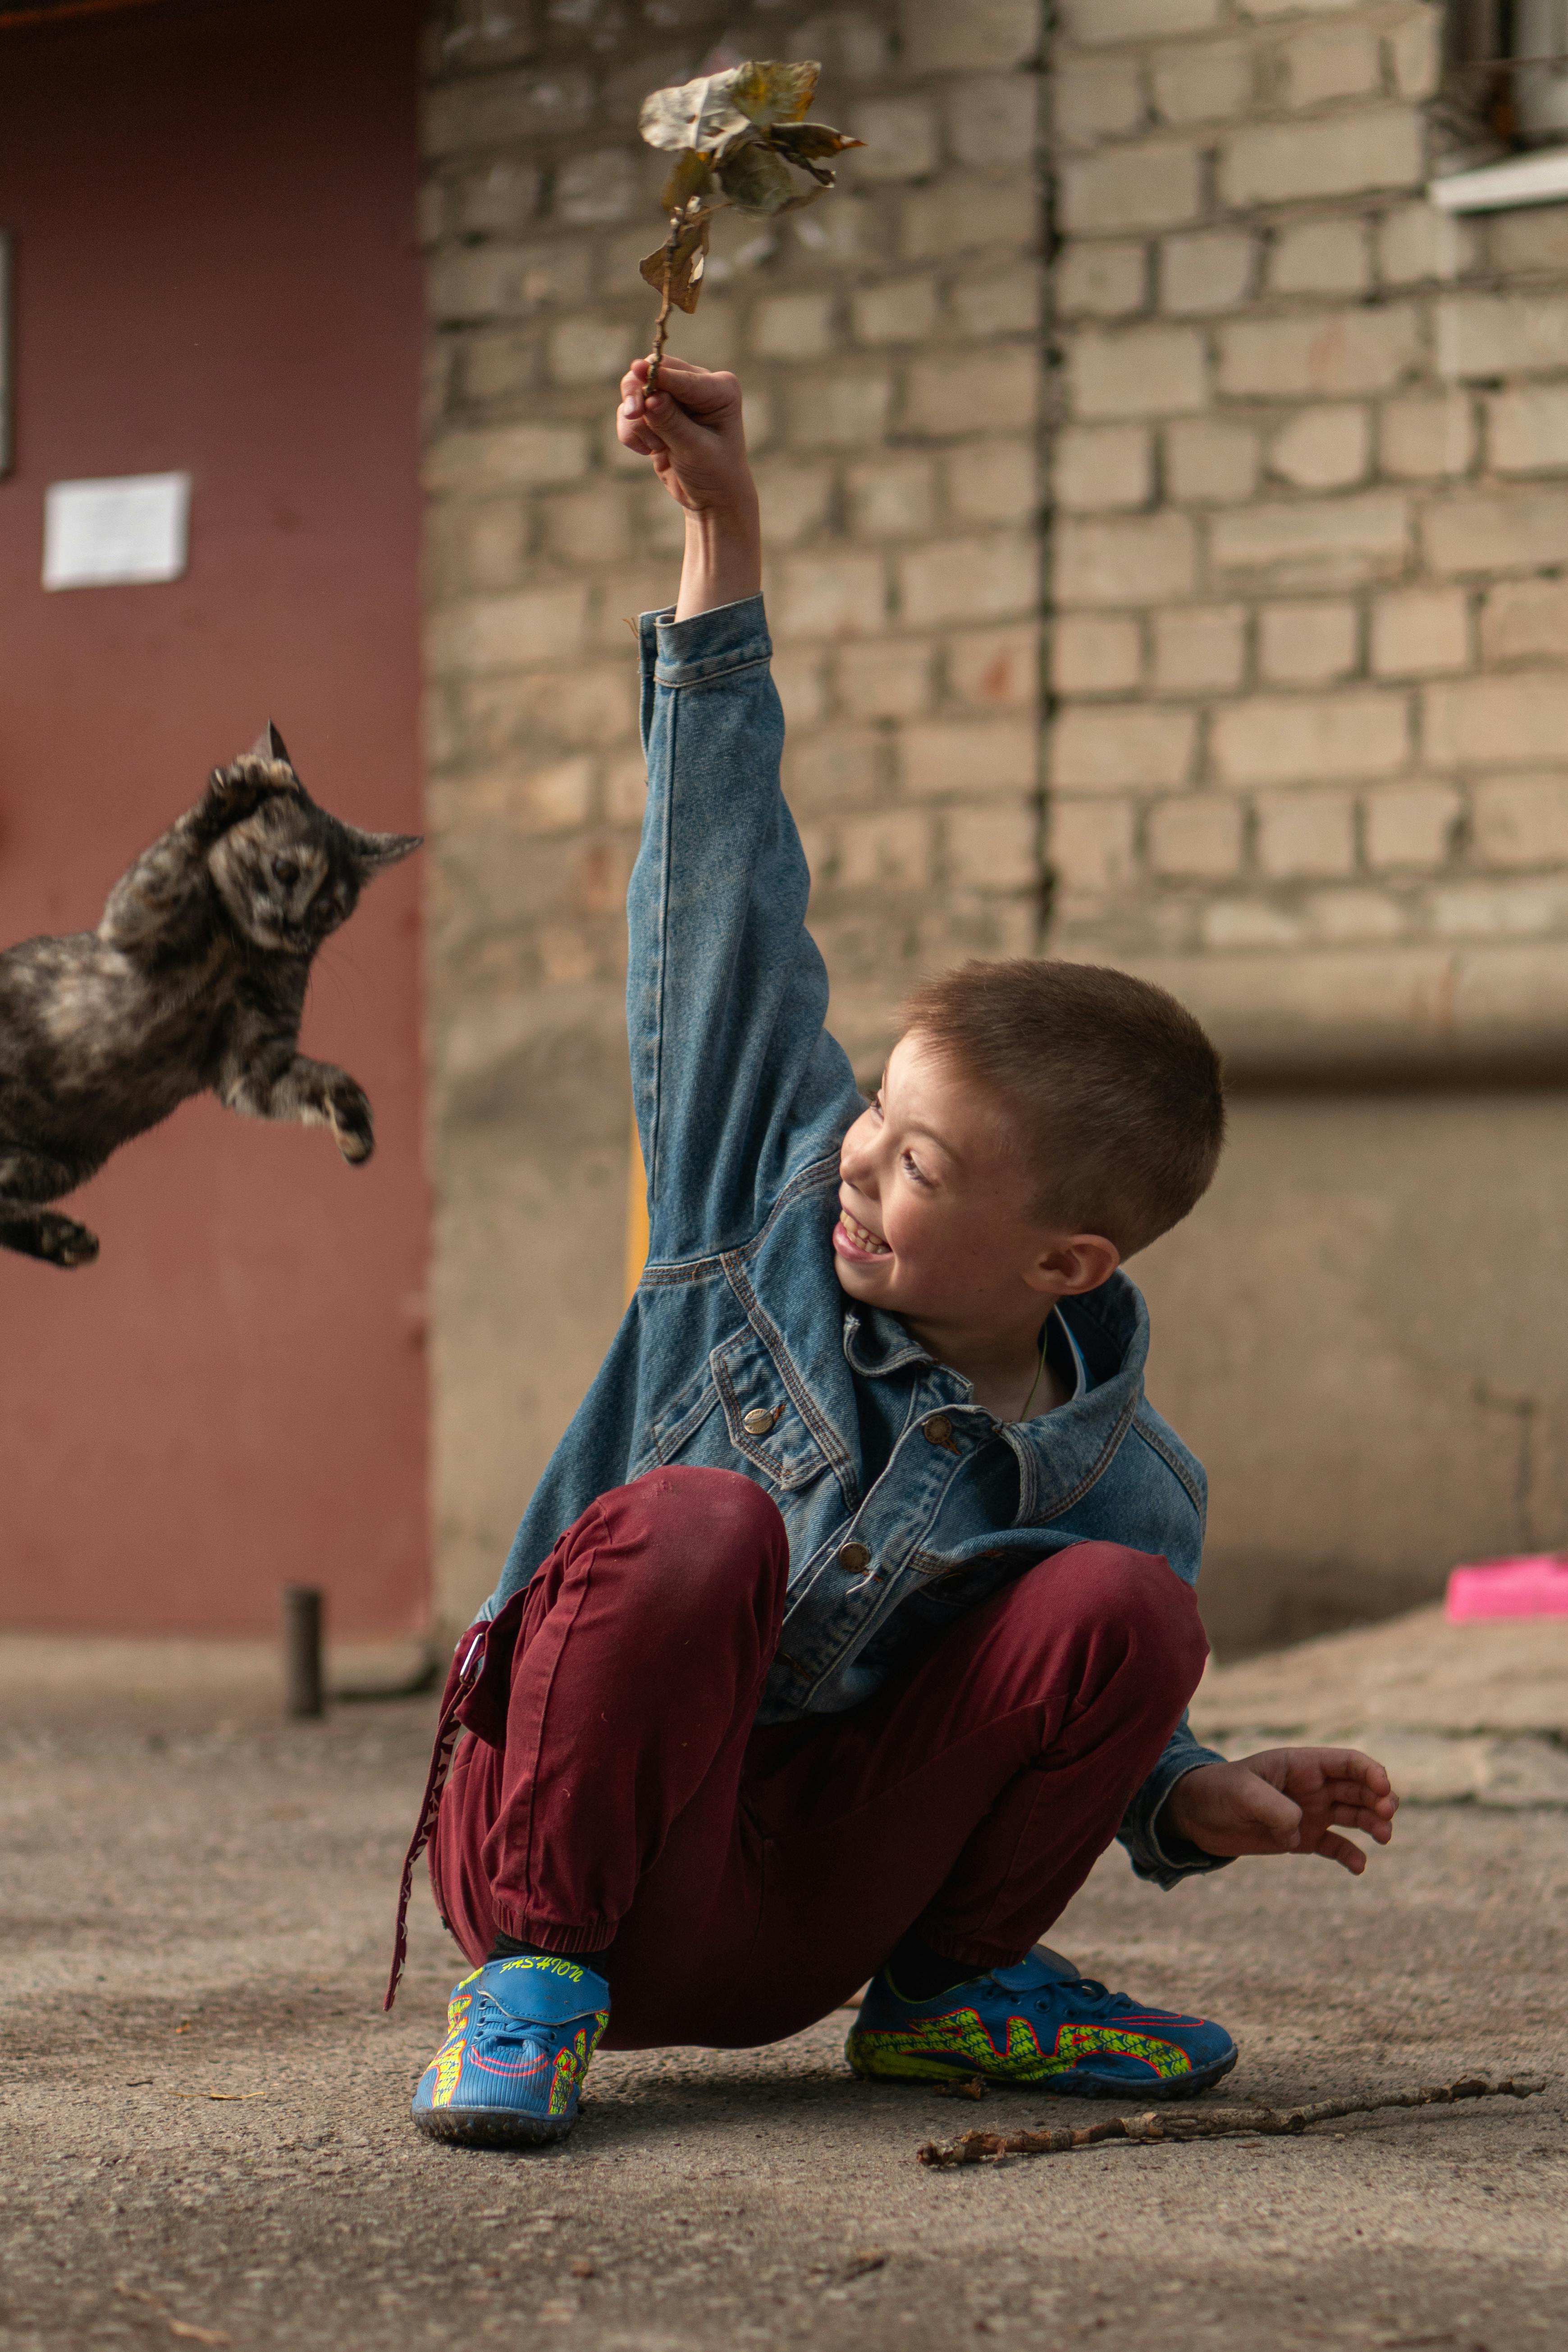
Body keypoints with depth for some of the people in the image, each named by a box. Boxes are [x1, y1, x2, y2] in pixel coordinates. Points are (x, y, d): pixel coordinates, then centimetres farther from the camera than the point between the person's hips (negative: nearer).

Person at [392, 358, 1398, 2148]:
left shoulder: (1118, 1487, -4)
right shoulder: (776, 1185, -4)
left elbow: (1095, 1706, 12)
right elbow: (727, 882, 0)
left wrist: (1195, 1802, -12)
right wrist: (720, 536, -1)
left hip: (799, 1910, 1)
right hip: (569, 1828, -1)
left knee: (1127, 1607, -19)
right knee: (700, 1522, -33)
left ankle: (951, 1984, 2)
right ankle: (540, 1968, -16)